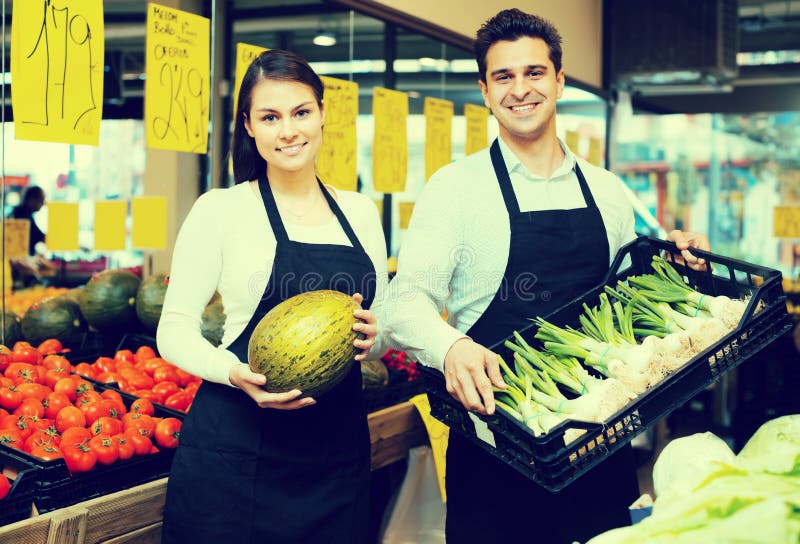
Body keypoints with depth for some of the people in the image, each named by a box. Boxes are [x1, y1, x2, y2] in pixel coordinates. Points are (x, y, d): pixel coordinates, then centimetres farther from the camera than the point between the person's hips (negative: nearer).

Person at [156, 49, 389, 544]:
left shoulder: (360, 211, 9)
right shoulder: (220, 210, -3)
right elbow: (174, 330, -4)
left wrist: (372, 337, -7)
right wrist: (235, 373, -23)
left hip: (339, 443, 4)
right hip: (236, 451, -4)